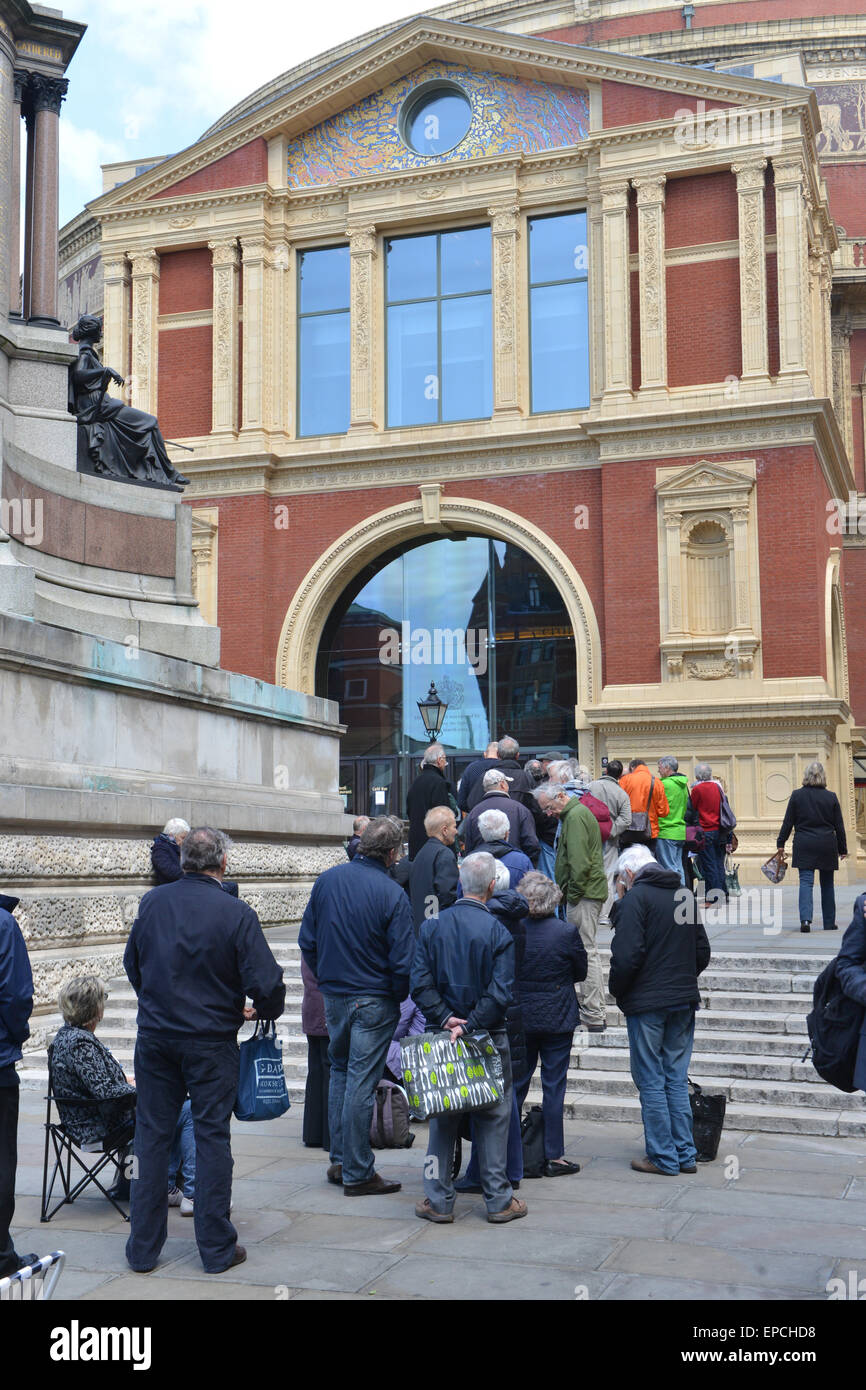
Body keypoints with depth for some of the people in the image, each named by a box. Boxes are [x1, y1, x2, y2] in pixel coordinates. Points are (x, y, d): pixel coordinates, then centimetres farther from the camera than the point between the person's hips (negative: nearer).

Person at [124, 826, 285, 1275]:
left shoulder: (152, 902, -2)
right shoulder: (236, 913, -13)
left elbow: (132, 964, 11)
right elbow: (265, 982, -15)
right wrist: (264, 1011, 7)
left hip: (155, 1036, 3)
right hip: (211, 1042, -3)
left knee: (151, 1136, 11)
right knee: (212, 1137, 7)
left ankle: (142, 1248, 18)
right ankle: (216, 1249, 14)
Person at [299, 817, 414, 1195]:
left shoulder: (327, 880, -1)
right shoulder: (391, 894, -17)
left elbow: (307, 941, 6)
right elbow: (402, 961, -15)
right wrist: (398, 999, 2)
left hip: (333, 996, 5)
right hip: (374, 1001, -5)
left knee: (340, 1071, 20)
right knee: (361, 1082, 1)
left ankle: (340, 1160, 25)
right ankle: (356, 1173, 10)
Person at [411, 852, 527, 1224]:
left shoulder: (432, 926, -1)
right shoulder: (498, 932, -10)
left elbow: (420, 983, -7)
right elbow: (500, 994, -16)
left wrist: (445, 1018, -9)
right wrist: (469, 1026, -15)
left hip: (442, 1034, 3)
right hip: (489, 1039, -3)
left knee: (442, 1117, 11)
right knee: (493, 1116, 8)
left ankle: (439, 1200, 14)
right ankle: (498, 1200, 14)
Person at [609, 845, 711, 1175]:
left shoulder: (635, 898, -11)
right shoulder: (685, 895, 11)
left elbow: (627, 955, -18)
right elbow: (702, 952, 15)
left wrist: (617, 990, -2)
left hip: (646, 1003, -7)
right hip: (684, 1000, 7)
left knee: (651, 1081, 2)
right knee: (676, 1080, 13)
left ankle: (663, 1158, 5)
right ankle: (685, 1155, 16)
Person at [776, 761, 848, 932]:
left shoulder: (797, 795, -2)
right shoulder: (831, 797, 0)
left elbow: (788, 822, 0)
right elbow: (839, 826, 5)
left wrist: (781, 843, 8)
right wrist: (843, 849, 12)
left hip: (804, 845, -1)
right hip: (827, 846, 1)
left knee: (806, 881, -4)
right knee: (827, 883, 12)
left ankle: (805, 918, -23)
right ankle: (829, 923, 19)